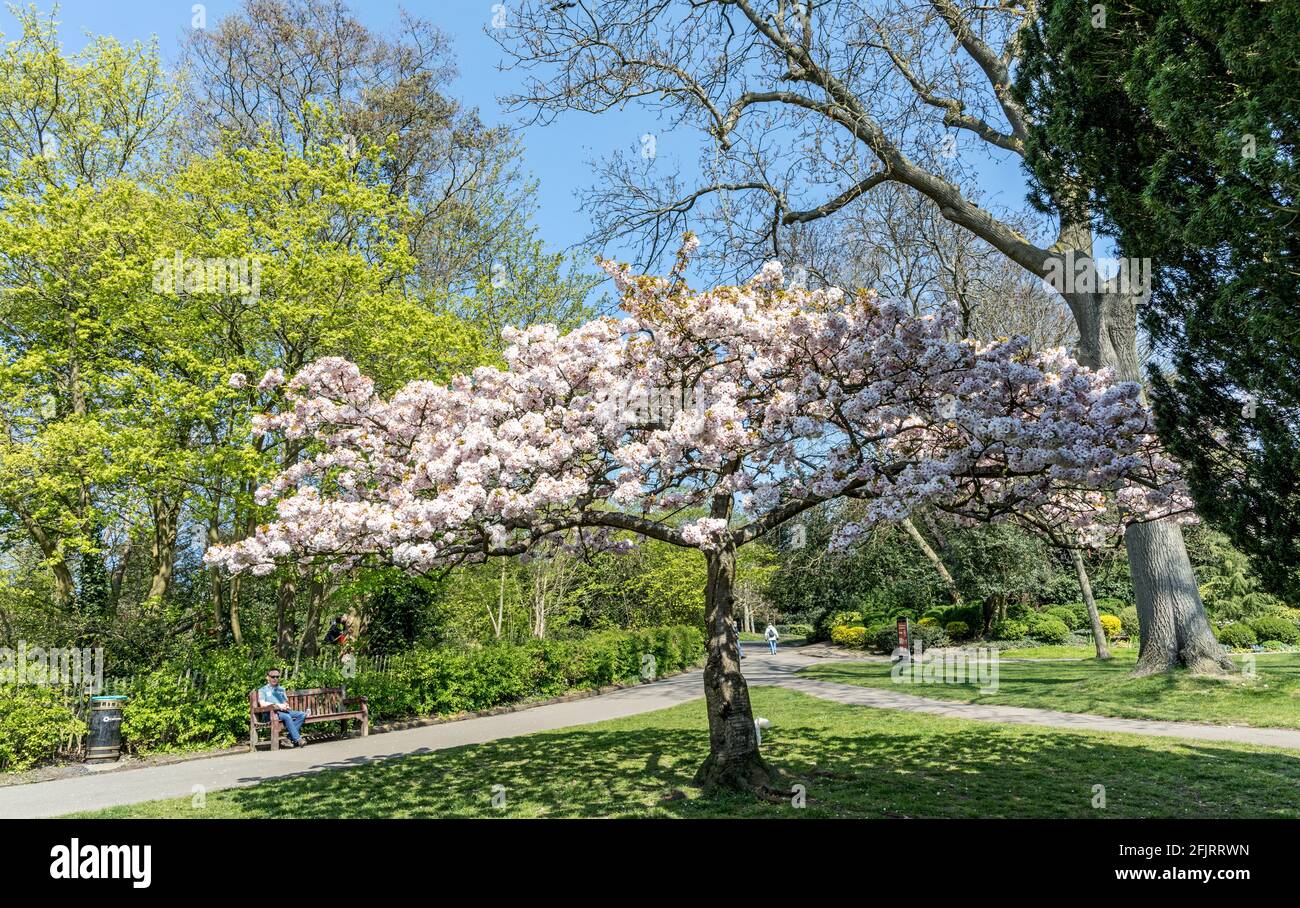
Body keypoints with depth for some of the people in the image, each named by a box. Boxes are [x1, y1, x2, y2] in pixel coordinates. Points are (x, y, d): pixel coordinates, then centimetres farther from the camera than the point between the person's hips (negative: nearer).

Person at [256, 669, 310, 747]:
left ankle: (290, 738, -29)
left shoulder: (281, 689, 26)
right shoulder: (262, 690, 9)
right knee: (287, 717, -36)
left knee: (302, 715, -19)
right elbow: (262, 704, -6)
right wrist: (278, 705, -15)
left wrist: (285, 706, -2)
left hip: (283, 711, 6)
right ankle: (297, 739, -37)